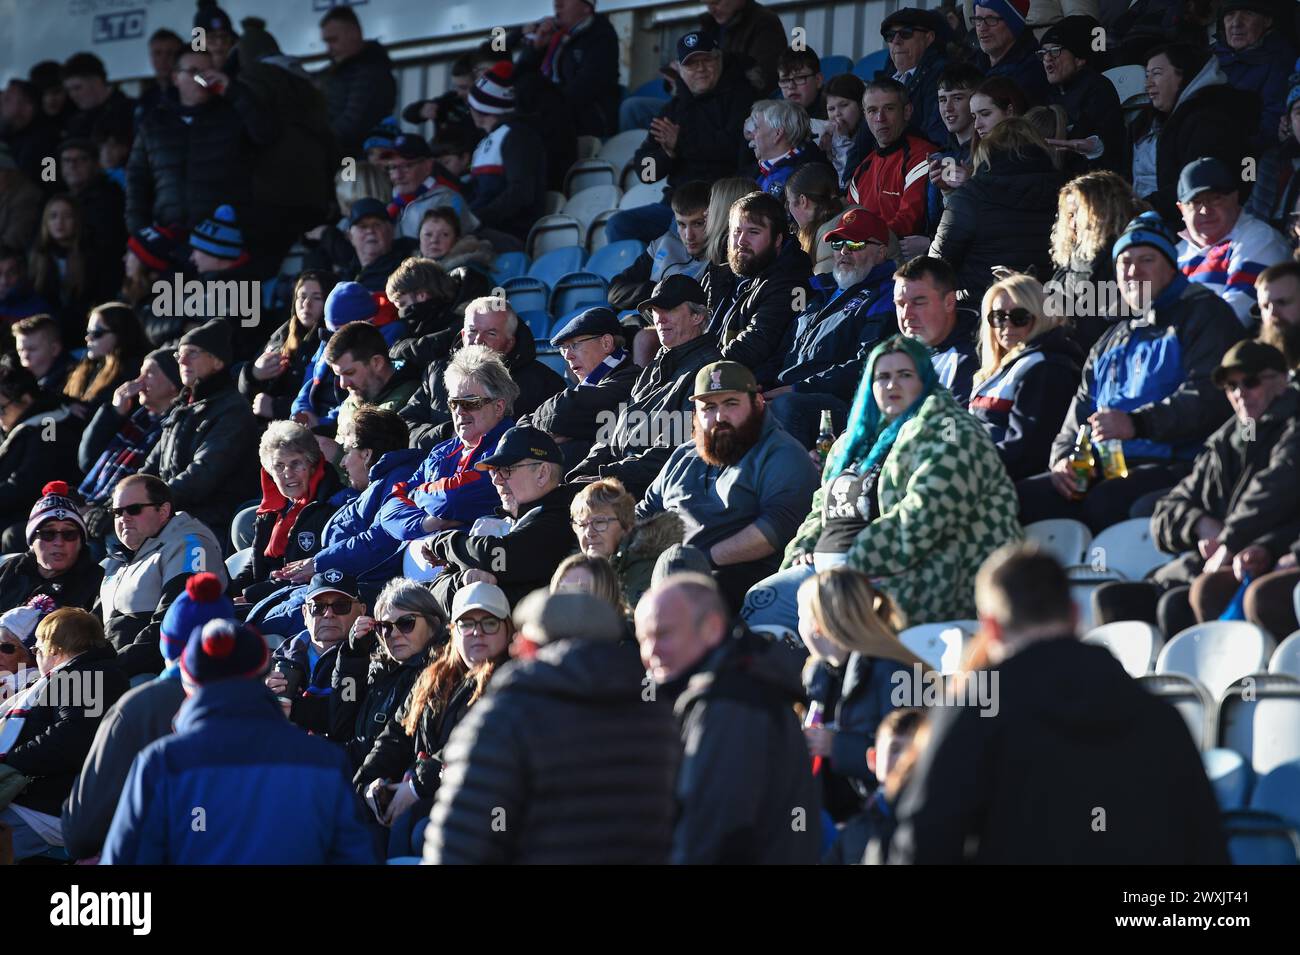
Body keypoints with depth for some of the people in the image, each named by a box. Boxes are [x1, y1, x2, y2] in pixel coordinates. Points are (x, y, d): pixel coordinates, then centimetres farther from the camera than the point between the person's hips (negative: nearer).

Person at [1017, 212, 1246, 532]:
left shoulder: (1204, 313, 7)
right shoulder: (1111, 343, 31)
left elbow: (1207, 397, -10)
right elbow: (1079, 415, 28)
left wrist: (1135, 424, -22)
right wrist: (1062, 459, 3)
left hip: (1172, 465, -7)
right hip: (1103, 471, 7)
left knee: (1106, 501, -38)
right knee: (1021, 496, -17)